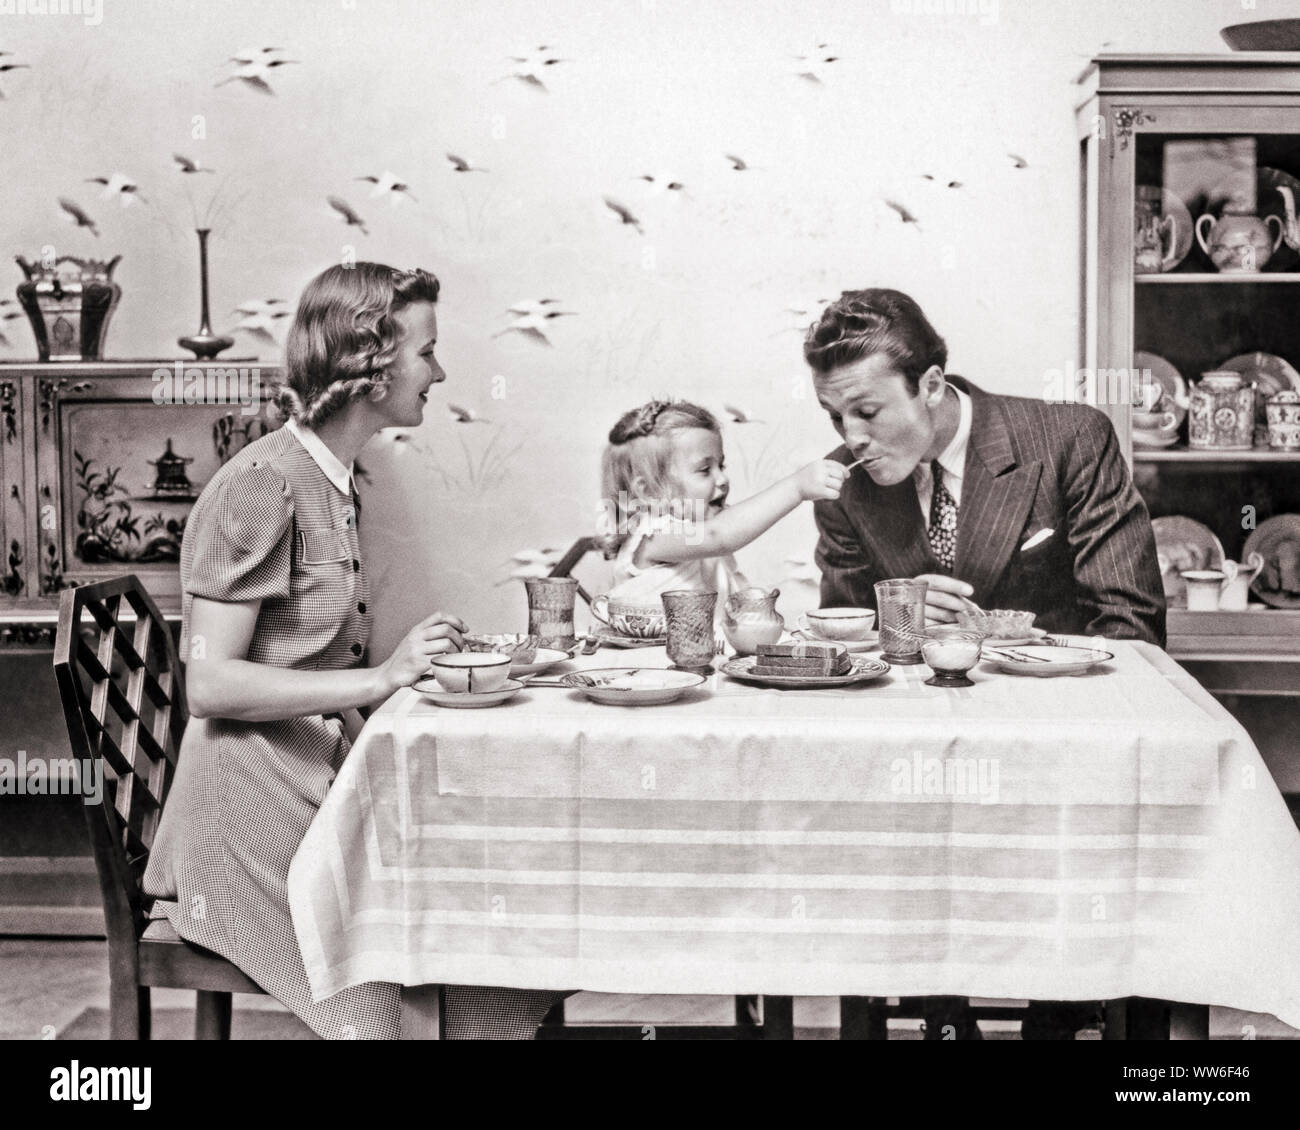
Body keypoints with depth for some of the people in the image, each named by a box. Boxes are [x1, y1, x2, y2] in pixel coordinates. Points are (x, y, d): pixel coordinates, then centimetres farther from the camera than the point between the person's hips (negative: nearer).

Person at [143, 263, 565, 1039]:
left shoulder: (336, 484, 15)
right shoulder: (262, 484, -12)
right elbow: (211, 683, -18)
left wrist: (418, 661, 4)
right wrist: (380, 679, -23)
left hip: (322, 785, 8)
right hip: (254, 807, -8)